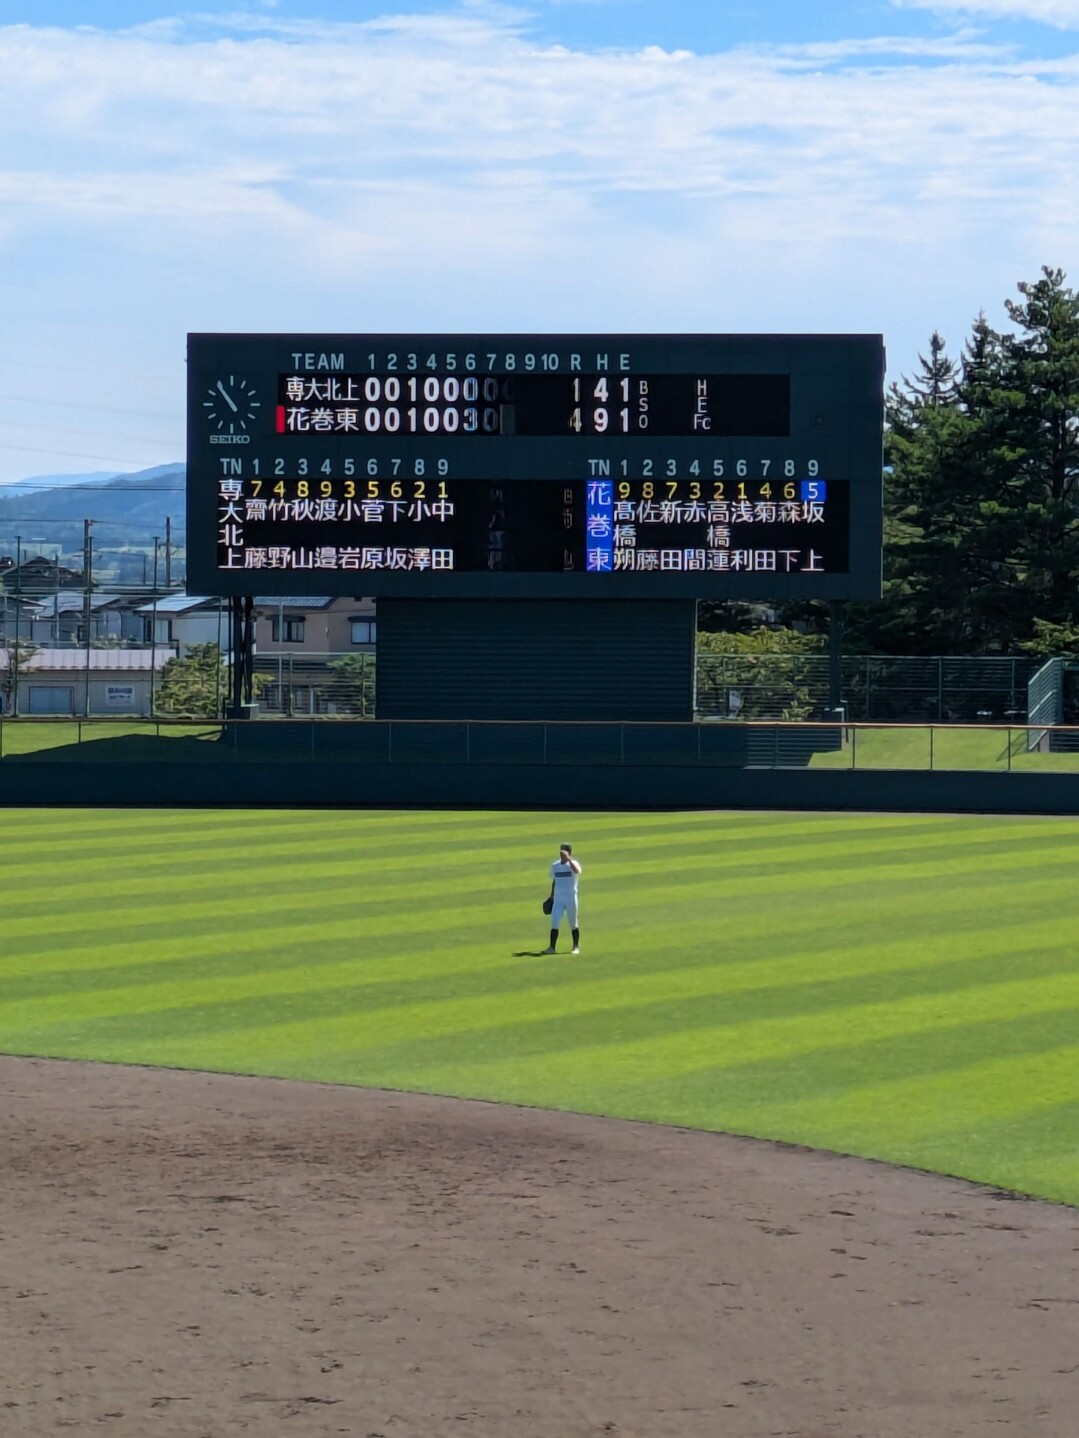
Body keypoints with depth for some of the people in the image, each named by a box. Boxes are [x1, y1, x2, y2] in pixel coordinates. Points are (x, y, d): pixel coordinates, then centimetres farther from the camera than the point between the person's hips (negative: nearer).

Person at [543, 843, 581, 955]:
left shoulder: (573, 863, -7)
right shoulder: (555, 865, 8)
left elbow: (576, 871, -32)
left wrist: (568, 859, -33)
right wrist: (551, 896, 20)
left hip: (571, 898, -4)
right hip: (558, 899, 4)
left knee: (573, 923, 6)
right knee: (554, 922, -7)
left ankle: (576, 947, 19)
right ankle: (552, 947, -8)